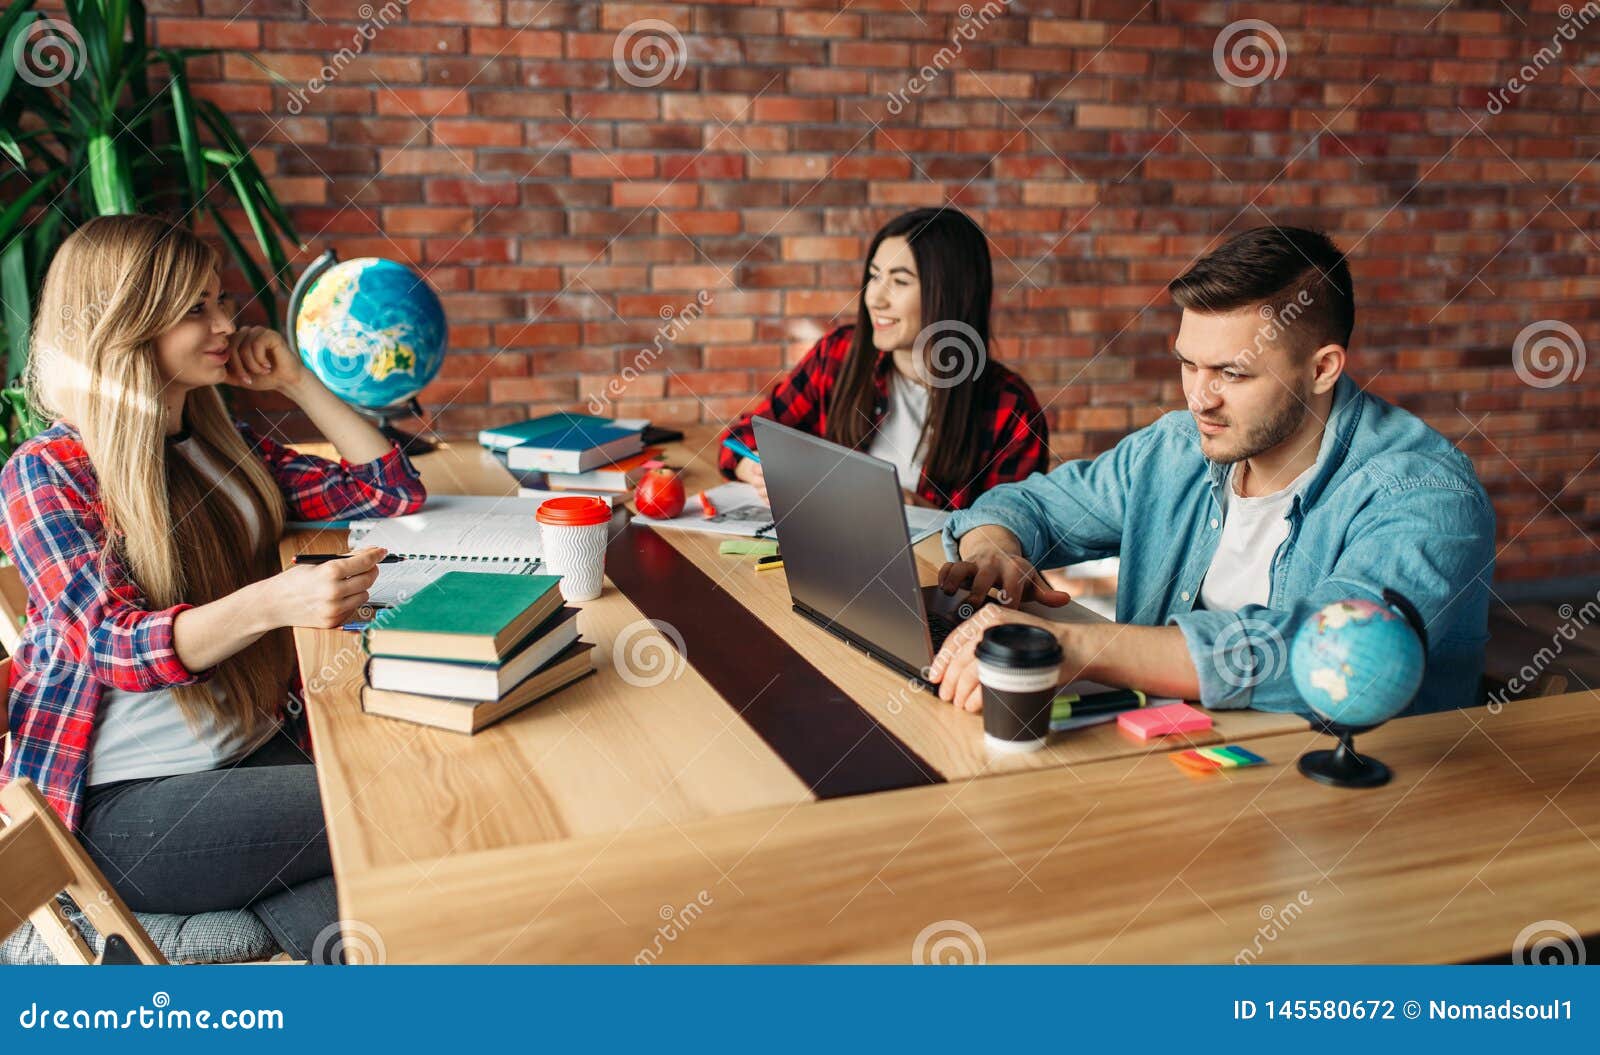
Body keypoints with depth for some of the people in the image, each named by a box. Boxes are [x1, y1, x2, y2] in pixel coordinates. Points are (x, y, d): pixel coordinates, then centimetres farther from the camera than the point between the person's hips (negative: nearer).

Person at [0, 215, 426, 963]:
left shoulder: (227, 449, 10)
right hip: (123, 806, -4)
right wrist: (271, 602, -36)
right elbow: (117, 644, -18)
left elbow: (392, 490, 12)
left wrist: (296, 382, 5)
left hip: (258, 753, 4)